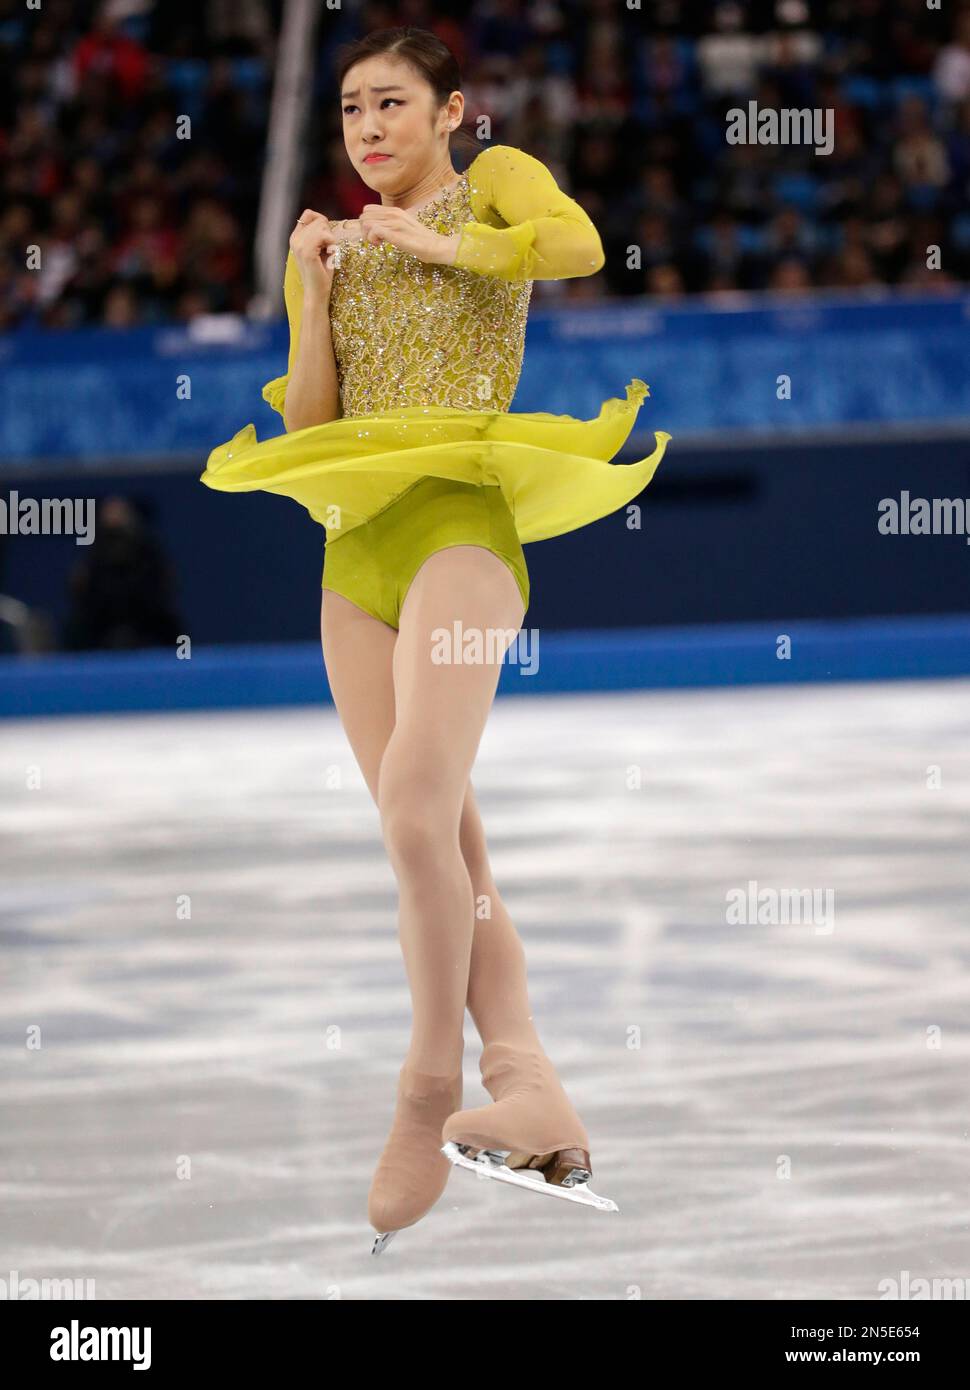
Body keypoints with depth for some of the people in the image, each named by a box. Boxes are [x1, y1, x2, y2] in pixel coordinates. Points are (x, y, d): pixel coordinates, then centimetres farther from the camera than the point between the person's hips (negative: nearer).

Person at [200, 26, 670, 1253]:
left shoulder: (492, 183, 8)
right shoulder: (334, 248, 21)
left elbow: (577, 245, -15)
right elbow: (302, 426, 16)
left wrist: (433, 243, -5)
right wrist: (316, 296, 5)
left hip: (461, 524, -6)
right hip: (356, 550, 7)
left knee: (418, 814, -23)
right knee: (442, 844, 1)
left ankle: (432, 1091, -14)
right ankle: (529, 1094, 0)